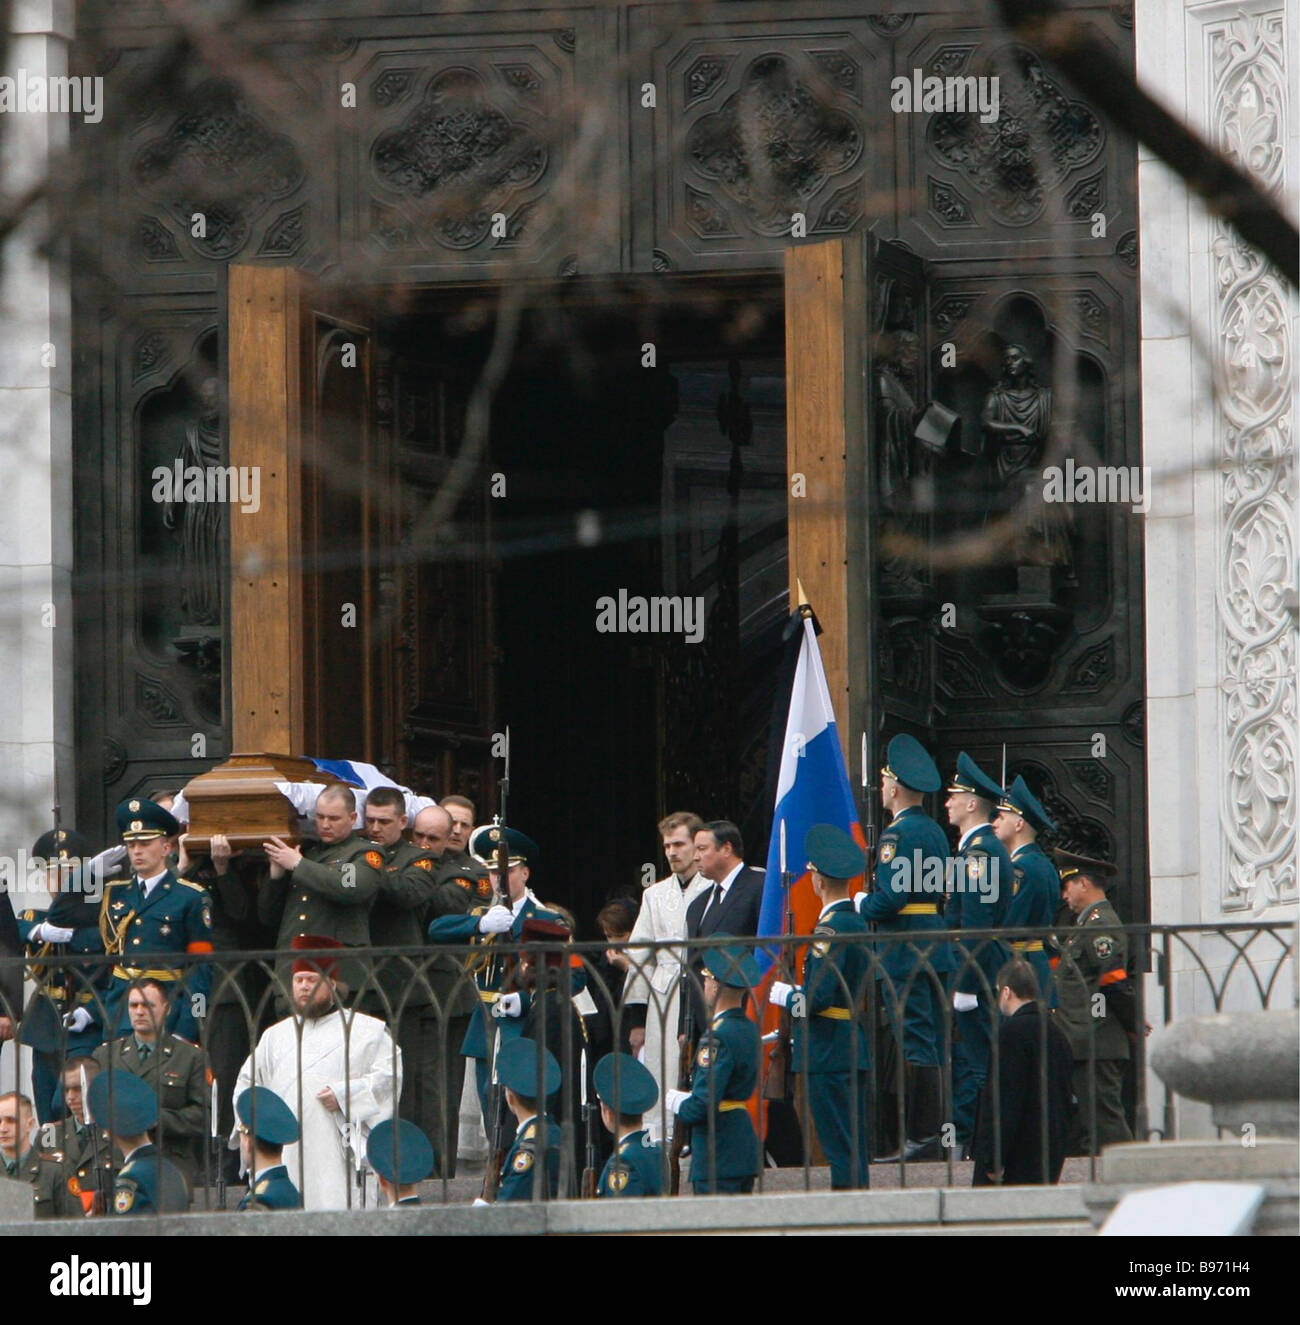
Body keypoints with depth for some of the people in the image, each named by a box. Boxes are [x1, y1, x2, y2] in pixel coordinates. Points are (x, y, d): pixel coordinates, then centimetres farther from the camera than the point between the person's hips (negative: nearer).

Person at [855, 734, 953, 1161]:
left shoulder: (898, 834, -13)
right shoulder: (934, 830, 15)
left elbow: (892, 896, -22)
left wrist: (862, 905, -3)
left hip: (903, 953, -9)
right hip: (936, 949, 9)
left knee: (915, 1048, -9)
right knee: (930, 1048, 11)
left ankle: (921, 1139, -11)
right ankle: (931, 1134, 13)